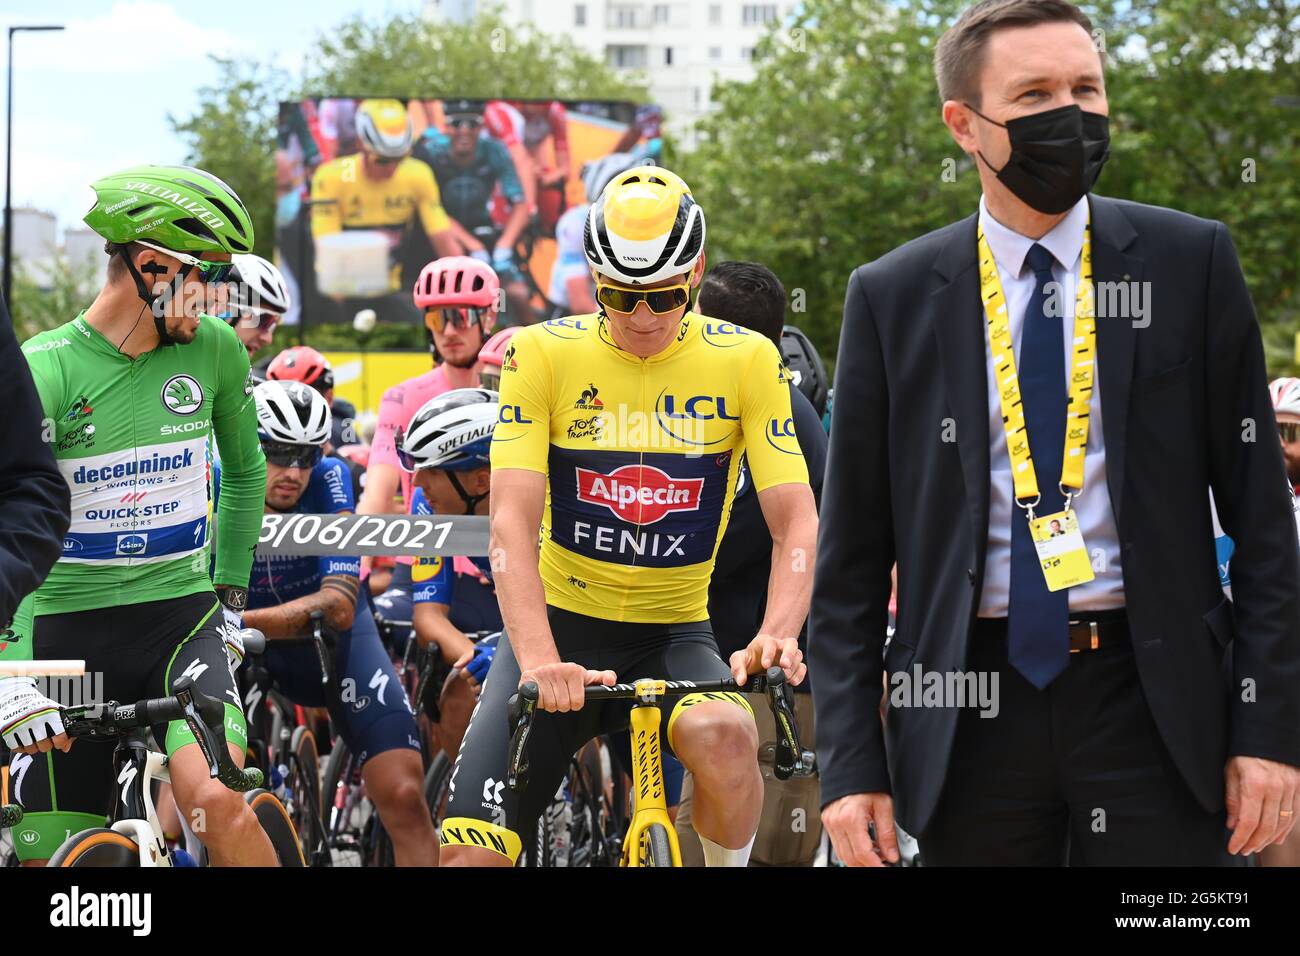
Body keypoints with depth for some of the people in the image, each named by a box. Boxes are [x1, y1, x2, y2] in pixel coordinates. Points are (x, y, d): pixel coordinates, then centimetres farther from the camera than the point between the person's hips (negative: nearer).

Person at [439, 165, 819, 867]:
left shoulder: (747, 362, -4)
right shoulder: (542, 354, -7)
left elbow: (796, 520, -10)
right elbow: (512, 521, -16)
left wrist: (778, 635, -31)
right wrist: (539, 659, -33)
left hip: (674, 632, 0)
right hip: (560, 624, 0)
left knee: (723, 734, -34)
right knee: (470, 853, -14)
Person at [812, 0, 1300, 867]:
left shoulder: (1190, 263, 3)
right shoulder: (892, 297, 4)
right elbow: (852, 552, 6)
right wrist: (852, 762, -1)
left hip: (1154, 701, 0)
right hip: (971, 714, 1)